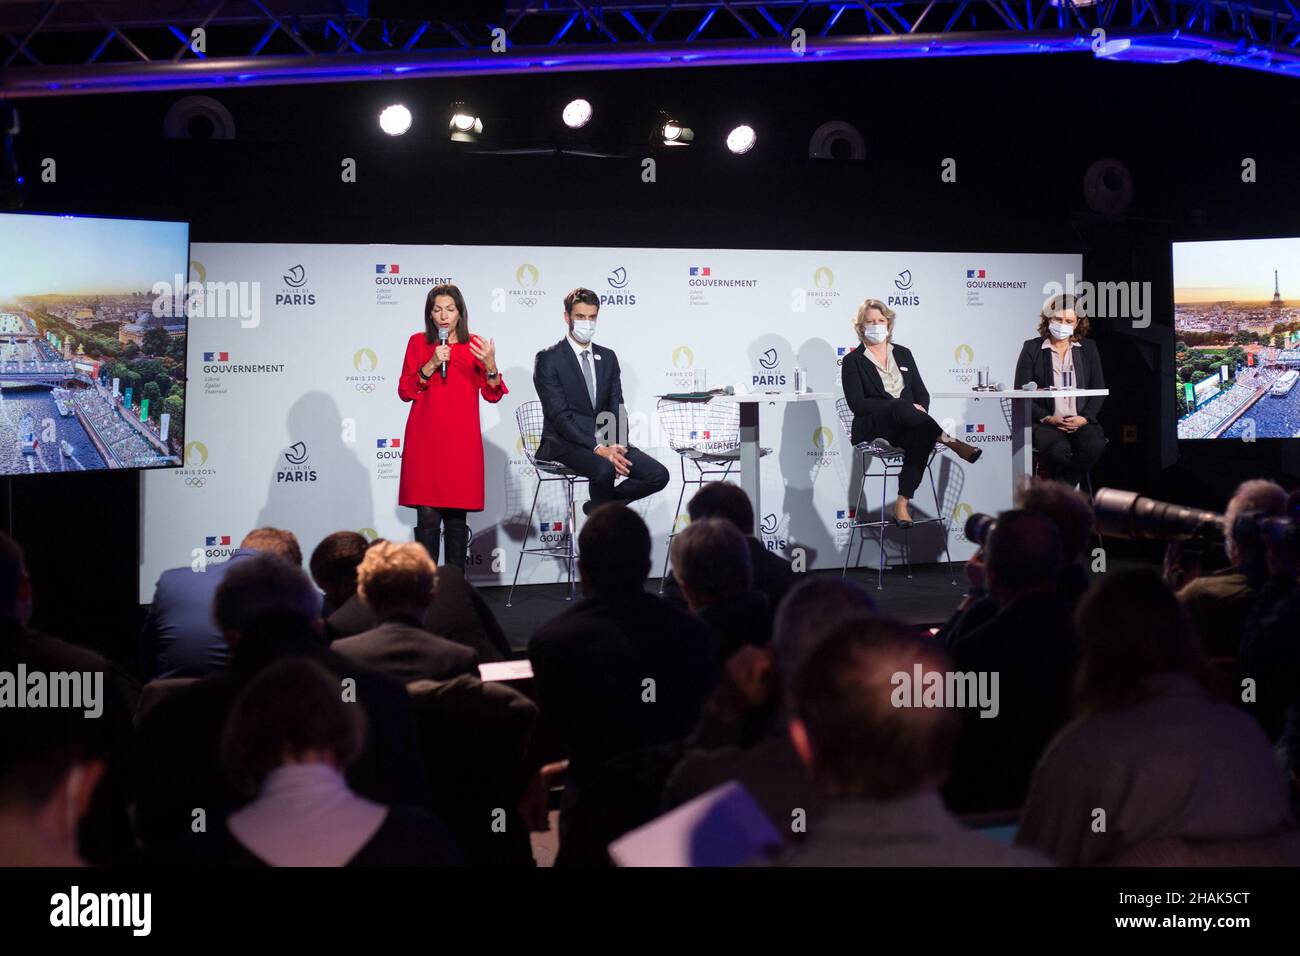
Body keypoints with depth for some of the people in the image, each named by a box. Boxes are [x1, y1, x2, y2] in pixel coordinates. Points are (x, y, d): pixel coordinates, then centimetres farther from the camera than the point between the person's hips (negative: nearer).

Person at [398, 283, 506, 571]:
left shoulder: (474, 345, 8)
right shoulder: (418, 342, 8)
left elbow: (492, 395, 3)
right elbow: (405, 391, 3)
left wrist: (490, 365, -15)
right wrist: (431, 365, -10)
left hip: (462, 441, 1)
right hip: (425, 440, -1)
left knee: (456, 516, 2)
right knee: (427, 516, -7)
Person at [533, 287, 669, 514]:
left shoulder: (608, 357, 14)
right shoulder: (548, 359, -6)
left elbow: (616, 408, 10)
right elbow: (560, 416, -14)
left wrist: (615, 445, -10)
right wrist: (598, 449, -23)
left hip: (605, 442, 6)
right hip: (564, 444, -6)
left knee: (658, 475, -12)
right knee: (604, 469, -36)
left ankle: (599, 505, 7)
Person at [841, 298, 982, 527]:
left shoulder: (902, 354, 21)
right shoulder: (853, 361, 6)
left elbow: (922, 393, 18)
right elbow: (857, 404, -7)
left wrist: (920, 410, -8)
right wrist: (906, 406, -14)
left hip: (905, 427, 4)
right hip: (873, 428, -4)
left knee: (922, 437, -34)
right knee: (900, 407, -37)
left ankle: (902, 505, -37)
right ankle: (949, 441, -32)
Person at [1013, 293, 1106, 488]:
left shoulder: (1088, 348, 13)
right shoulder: (1031, 348, 4)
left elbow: (1099, 390, 11)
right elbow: (1021, 393, 0)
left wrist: (1084, 418, -8)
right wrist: (1047, 418, -13)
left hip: (1080, 421, 3)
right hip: (1044, 422, -3)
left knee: (1095, 445, -31)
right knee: (1059, 449, -36)